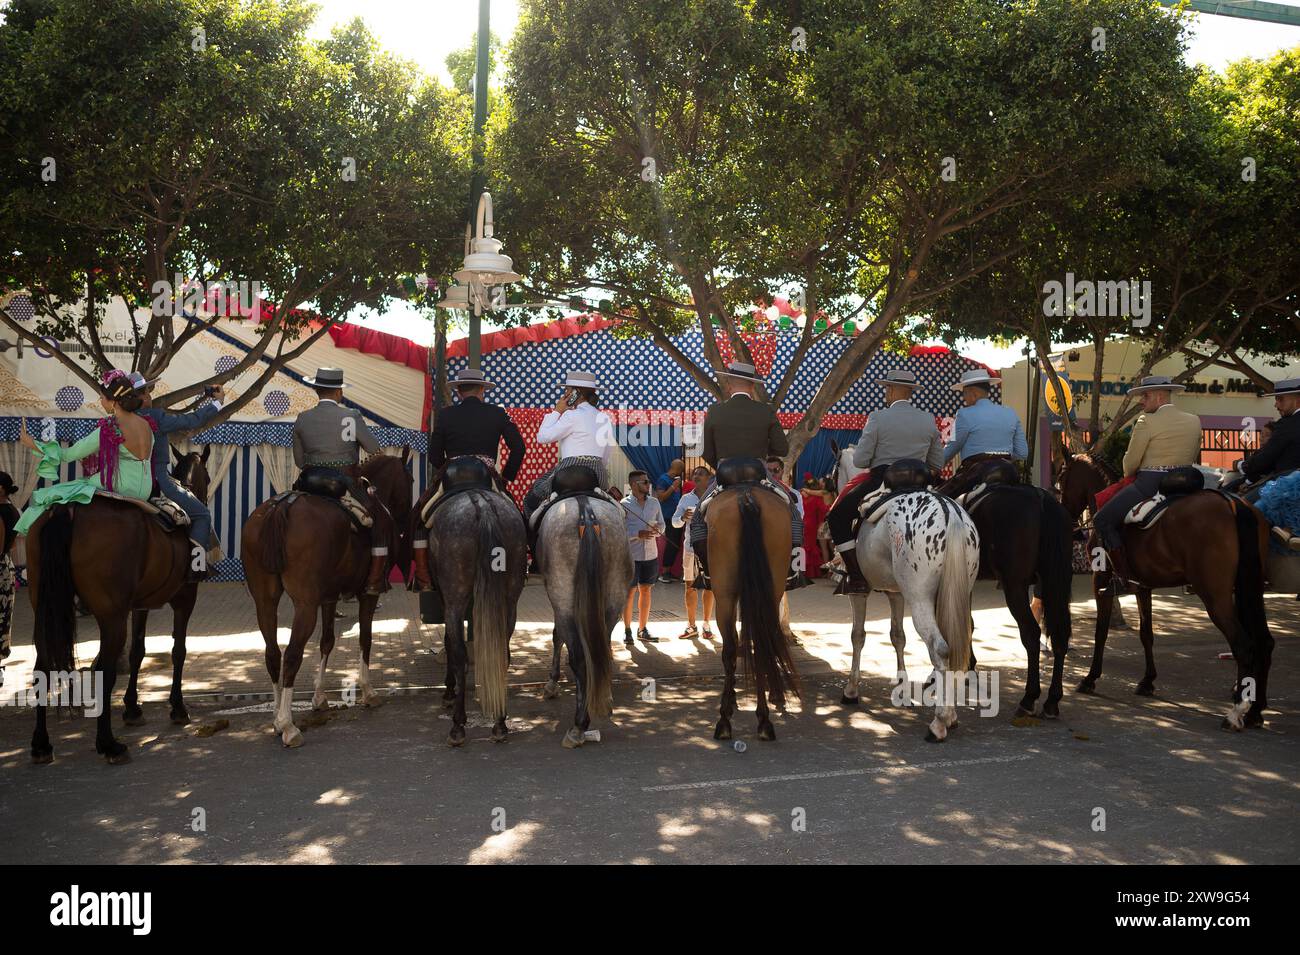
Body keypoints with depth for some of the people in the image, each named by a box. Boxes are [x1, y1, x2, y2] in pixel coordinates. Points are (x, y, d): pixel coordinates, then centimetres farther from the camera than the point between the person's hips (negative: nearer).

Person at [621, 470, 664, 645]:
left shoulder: (654, 502, 8)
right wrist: (638, 534, -23)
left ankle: (643, 629, 21)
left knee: (646, 591, 11)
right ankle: (627, 631, 10)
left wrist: (656, 530, -8)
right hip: (631, 556, -5)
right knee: (630, 593, 1)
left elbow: (661, 525, 15)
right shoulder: (624, 505, -8)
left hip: (651, 554, 5)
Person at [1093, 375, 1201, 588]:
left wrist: (1128, 475, 13)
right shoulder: (1194, 421, 10)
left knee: (1103, 520, 3)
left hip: (1150, 484, -7)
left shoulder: (1147, 421, -10)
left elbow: (1131, 462, -7)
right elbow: (1192, 458, 18)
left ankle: (1123, 575, -4)